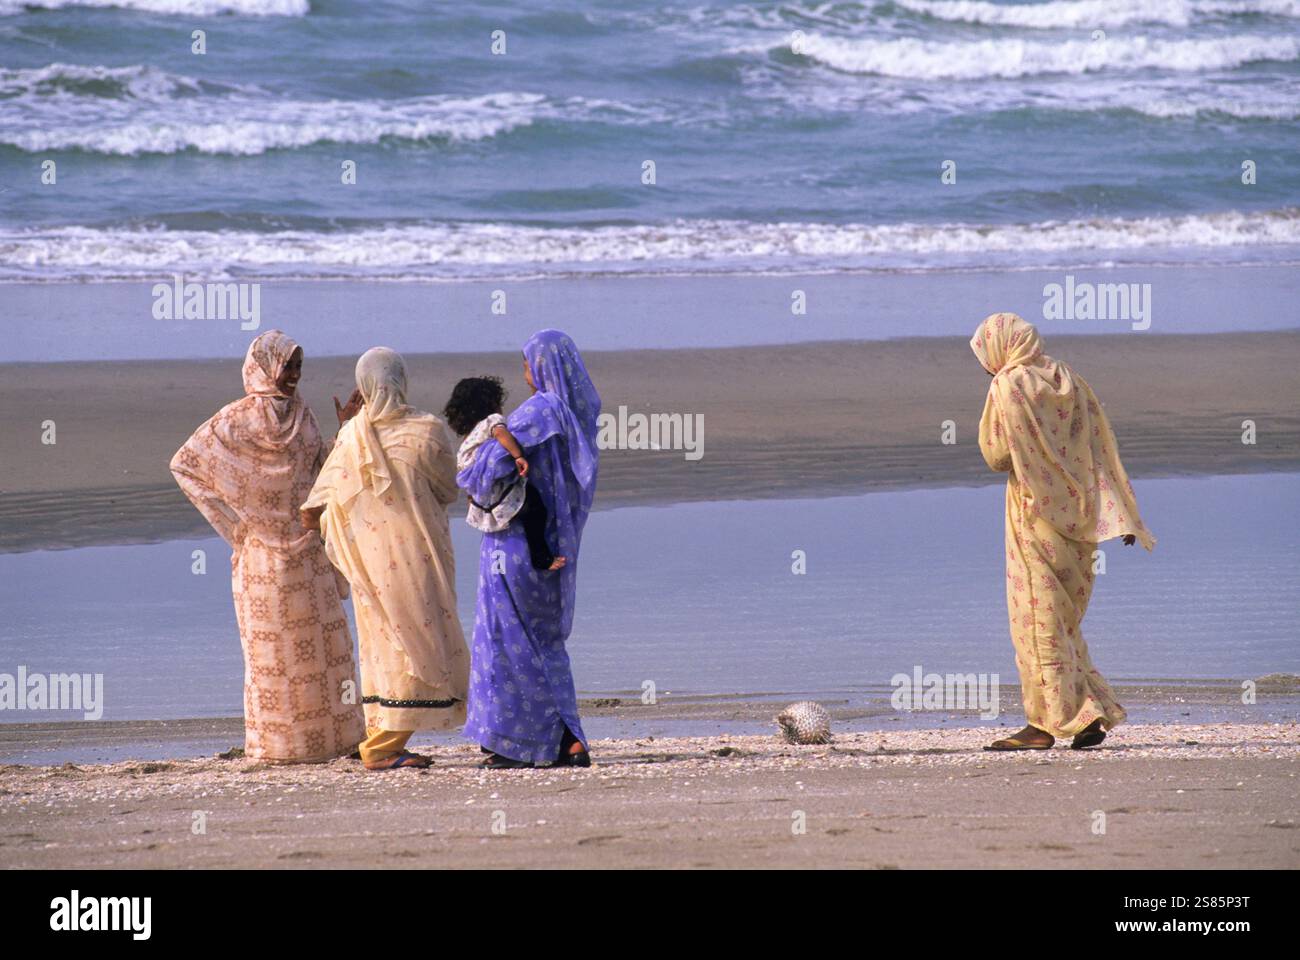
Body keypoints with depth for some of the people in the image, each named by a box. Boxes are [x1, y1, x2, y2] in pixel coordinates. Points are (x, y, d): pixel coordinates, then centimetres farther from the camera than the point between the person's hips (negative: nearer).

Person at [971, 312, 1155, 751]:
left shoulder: (1008, 387, -11)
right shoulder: (1069, 381, 9)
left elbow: (995, 454, -9)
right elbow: (1102, 449, 9)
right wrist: (1123, 518, 9)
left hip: (1036, 513, -7)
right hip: (1078, 513, 7)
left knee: (1038, 619, -2)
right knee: (1065, 618, 14)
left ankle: (1046, 722, -2)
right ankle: (1091, 715, 9)